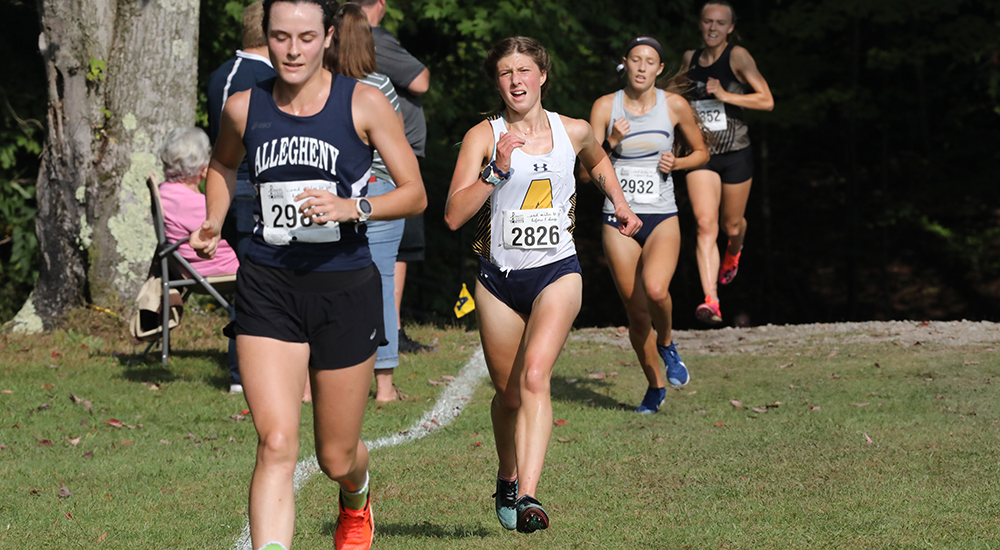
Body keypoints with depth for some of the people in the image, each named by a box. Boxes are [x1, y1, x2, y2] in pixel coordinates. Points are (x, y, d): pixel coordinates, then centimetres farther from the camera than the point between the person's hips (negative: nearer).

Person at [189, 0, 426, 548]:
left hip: (345, 290, -1)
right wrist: (213, 224, 8)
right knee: (276, 442, -18)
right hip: (267, 288, 1)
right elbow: (223, 164, 24)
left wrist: (352, 208, -20)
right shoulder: (244, 107, 1)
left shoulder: (363, 103, -6)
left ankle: (356, 504, 49)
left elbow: (415, 194, -3)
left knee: (336, 457, 13)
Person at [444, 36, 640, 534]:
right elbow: (453, 215, -12)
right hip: (499, 278, 1)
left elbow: (597, 160, 30)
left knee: (534, 376, -23)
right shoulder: (484, 136, -3)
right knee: (508, 393, 12)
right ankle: (508, 479, 41)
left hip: (557, 273, -1)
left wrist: (618, 200, 20)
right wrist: (496, 171, -20)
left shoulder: (573, 132, 4)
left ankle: (527, 496, -31)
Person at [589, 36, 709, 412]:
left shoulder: (675, 106, 0)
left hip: (662, 217, -1)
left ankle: (666, 343, 4)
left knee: (655, 290, -28)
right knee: (636, 313, 3)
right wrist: (612, 143, -20)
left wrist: (676, 163, -6)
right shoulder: (606, 107, -2)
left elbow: (701, 152, 14)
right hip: (618, 219, 1)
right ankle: (655, 386, 24)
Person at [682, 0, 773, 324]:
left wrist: (725, 95, -21)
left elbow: (767, 101, -14)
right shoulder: (690, 59, 6)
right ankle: (711, 302, -23)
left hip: (735, 154, -2)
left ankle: (734, 252, 54)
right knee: (705, 225, -14)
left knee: (732, 224, 14)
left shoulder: (737, 56, -8)